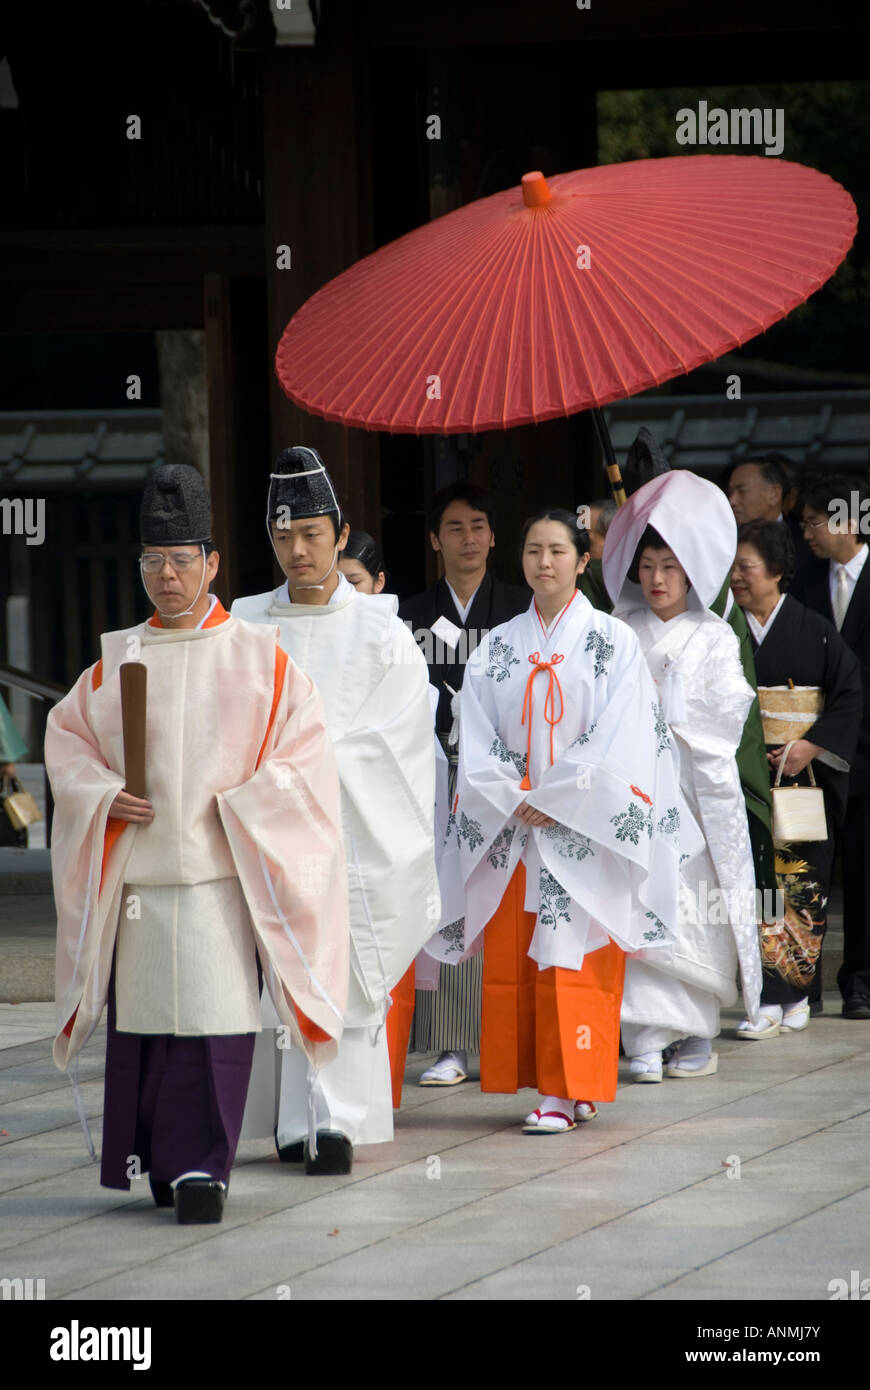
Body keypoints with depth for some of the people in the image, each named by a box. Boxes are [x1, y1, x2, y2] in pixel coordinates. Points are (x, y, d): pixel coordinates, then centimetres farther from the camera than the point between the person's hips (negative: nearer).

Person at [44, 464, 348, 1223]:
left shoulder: (258, 657, 2)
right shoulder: (115, 660, 10)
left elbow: (304, 752, 0)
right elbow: (66, 738, 13)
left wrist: (237, 805, -10)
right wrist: (105, 795, -5)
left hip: (220, 871, -3)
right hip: (136, 872, 3)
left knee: (215, 1018, -9)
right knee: (143, 1016, 6)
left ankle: (200, 1166, -9)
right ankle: (160, 1157, 18)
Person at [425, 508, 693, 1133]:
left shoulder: (613, 642, 1)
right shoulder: (498, 648, 11)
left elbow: (615, 741, -7)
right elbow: (478, 741, 6)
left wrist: (553, 800, -12)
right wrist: (514, 800, -8)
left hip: (584, 829, -4)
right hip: (513, 825, 4)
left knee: (573, 958, -8)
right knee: (513, 958, 1)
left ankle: (568, 1089, -8)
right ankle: (544, 1084, 8)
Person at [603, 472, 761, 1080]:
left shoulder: (714, 637, 6)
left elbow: (729, 709, -2)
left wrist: (667, 708, -6)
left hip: (696, 783, -1)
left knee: (697, 906, -3)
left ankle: (698, 1035, 7)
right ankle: (647, 1038, -8)